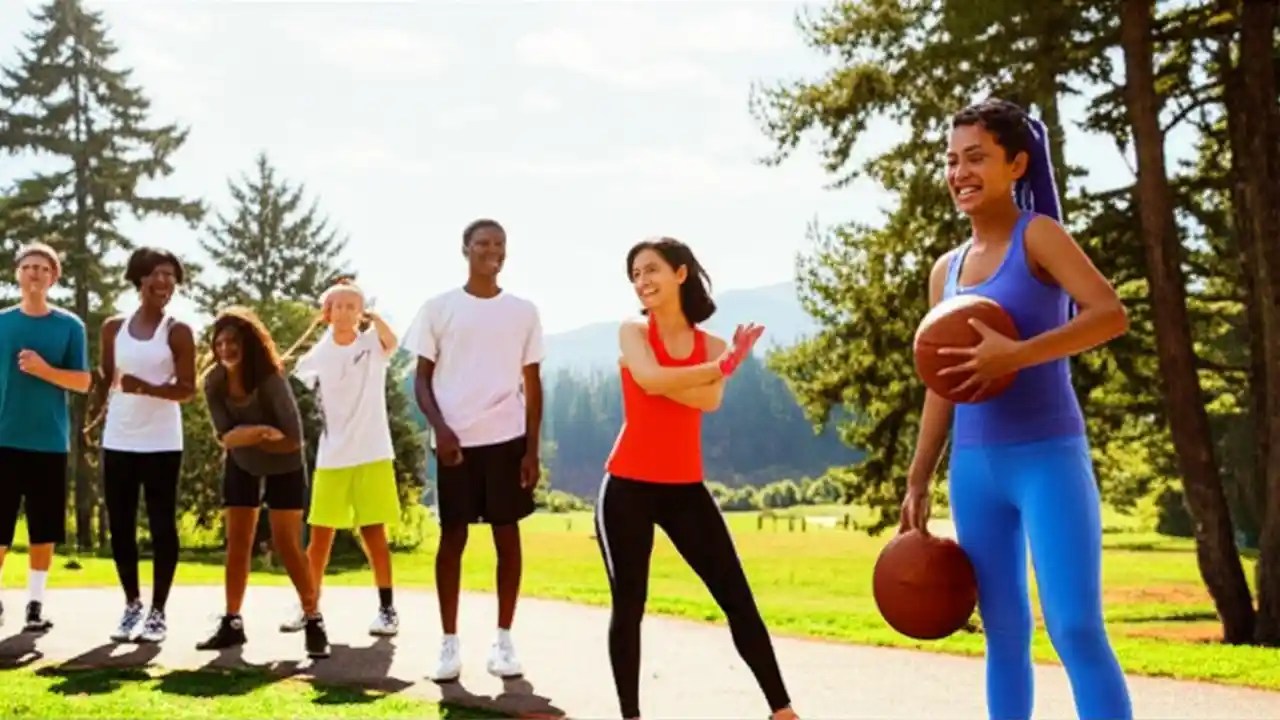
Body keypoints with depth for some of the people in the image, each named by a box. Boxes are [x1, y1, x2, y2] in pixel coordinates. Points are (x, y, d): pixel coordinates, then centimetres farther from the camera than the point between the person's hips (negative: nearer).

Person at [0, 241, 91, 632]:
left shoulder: (70, 326, 3)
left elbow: (83, 382, 0)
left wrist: (45, 370, -17)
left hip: (50, 441, 0)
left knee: (44, 529, 4)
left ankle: (35, 602, 15)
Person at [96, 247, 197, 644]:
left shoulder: (178, 331, -2)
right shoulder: (114, 327, 9)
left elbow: (188, 389, -8)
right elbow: (105, 380, 14)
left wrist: (146, 388, -24)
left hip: (161, 444, -3)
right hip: (118, 442, 4)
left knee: (162, 526, -2)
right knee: (120, 527, 6)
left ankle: (158, 612, 5)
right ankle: (131, 605, 19)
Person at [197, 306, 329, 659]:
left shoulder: (270, 379, -29)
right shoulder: (214, 382, -16)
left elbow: (293, 439, -31)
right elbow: (226, 438, -20)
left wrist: (247, 436, -24)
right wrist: (259, 432, -35)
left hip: (284, 468, -4)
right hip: (241, 466, 4)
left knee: (287, 544, -9)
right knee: (237, 542, 4)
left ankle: (314, 622, -1)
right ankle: (232, 623, 12)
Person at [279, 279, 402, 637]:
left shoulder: (372, 345, 0)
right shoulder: (315, 357, 4)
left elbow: (392, 342, -24)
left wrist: (374, 318, -37)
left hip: (371, 454, -2)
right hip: (330, 458, 2)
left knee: (374, 532, 0)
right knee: (320, 535, 5)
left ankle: (387, 609, 8)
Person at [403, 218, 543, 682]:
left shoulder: (523, 312, 5)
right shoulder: (438, 309, 3)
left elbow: (533, 385, 7)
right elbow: (422, 380, 3)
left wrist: (532, 449, 0)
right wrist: (440, 427, -13)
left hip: (507, 438, 1)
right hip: (455, 440, -1)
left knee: (507, 534, 4)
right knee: (452, 536, 3)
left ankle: (504, 639, 13)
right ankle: (449, 642, 10)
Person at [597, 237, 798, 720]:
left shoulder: (712, 345, 8)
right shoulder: (632, 333, 2)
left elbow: (709, 400, -11)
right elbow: (651, 379, -19)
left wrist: (664, 381, -17)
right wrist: (724, 366, -16)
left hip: (685, 487, 2)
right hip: (628, 486, -2)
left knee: (737, 596, 1)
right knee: (628, 604, 1)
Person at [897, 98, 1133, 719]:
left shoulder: (1038, 236, -5)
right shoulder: (946, 270, 13)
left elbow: (1112, 314, -18)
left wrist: (1018, 355, -28)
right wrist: (917, 485, 13)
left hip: (1048, 458, -6)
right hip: (975, 469, 6)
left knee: (1076, 628, -11)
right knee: (1003, 632, 10)